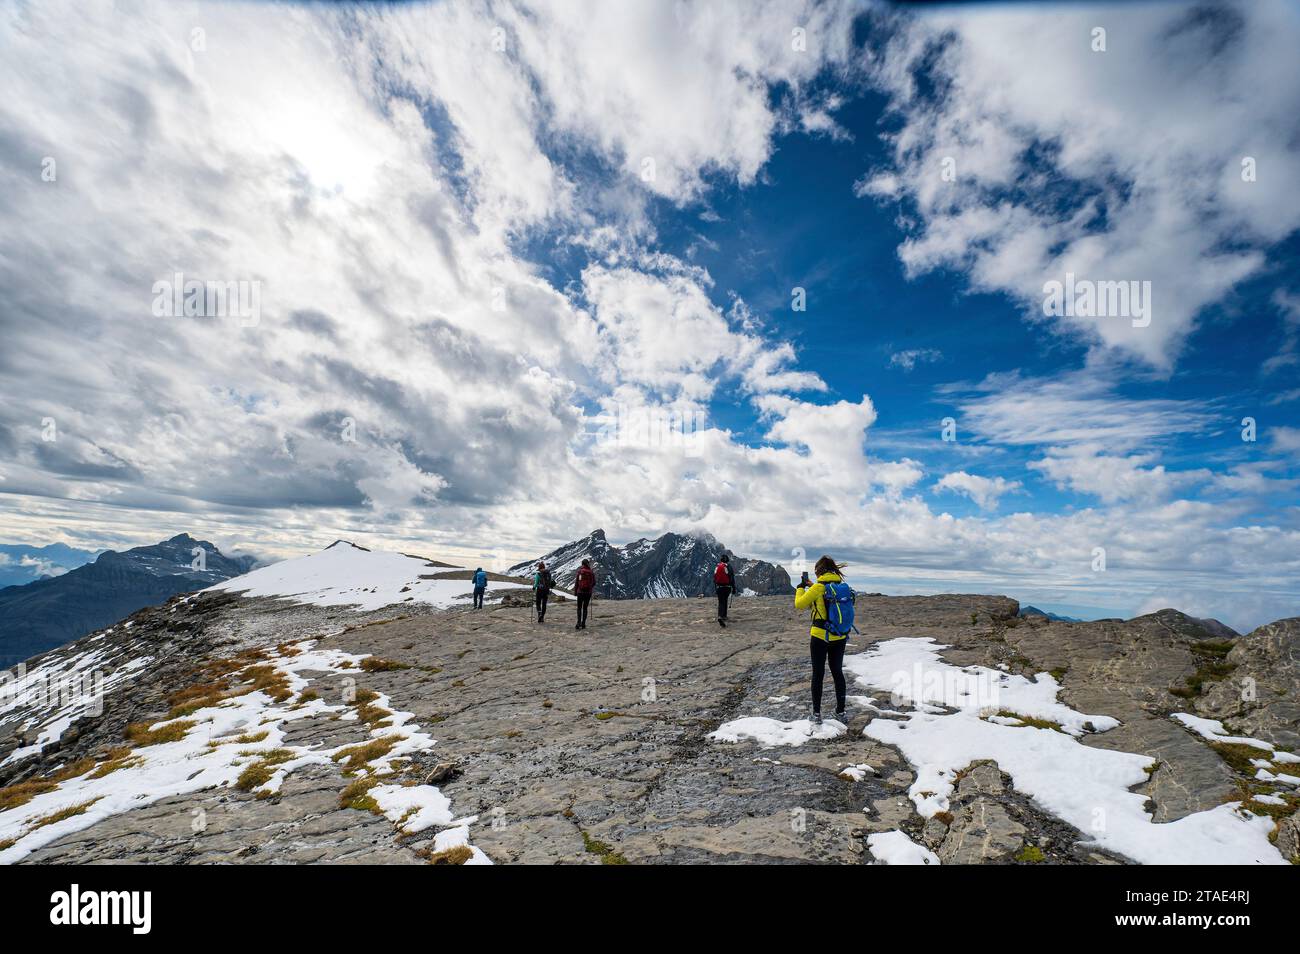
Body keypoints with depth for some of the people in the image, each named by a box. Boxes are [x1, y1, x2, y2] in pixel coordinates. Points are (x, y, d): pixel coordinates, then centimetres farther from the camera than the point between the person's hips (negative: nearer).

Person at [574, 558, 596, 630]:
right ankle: (583, 624, 7)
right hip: (588, 592, 1)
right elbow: (594, 583, 6)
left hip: (580, 592, -1)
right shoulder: (591, 572, -1)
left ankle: (579, 622, -7)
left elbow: (576, 582, -5)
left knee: (579, 608, 7)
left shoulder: (579, 571, -5)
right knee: (585, 608, 9)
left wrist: (575, 591, 6)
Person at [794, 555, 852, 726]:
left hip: (820, 637, -5)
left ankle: (816, 713, 16)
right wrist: (811, 586, 19)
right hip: (840, 638, 5)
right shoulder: (843, 586, 0)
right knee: (838, 672, 18)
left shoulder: (819, 587, -17)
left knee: (818, 675, 8)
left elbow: (799, 604, -8)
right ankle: (840, 711, 26)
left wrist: (801, 587, 7)